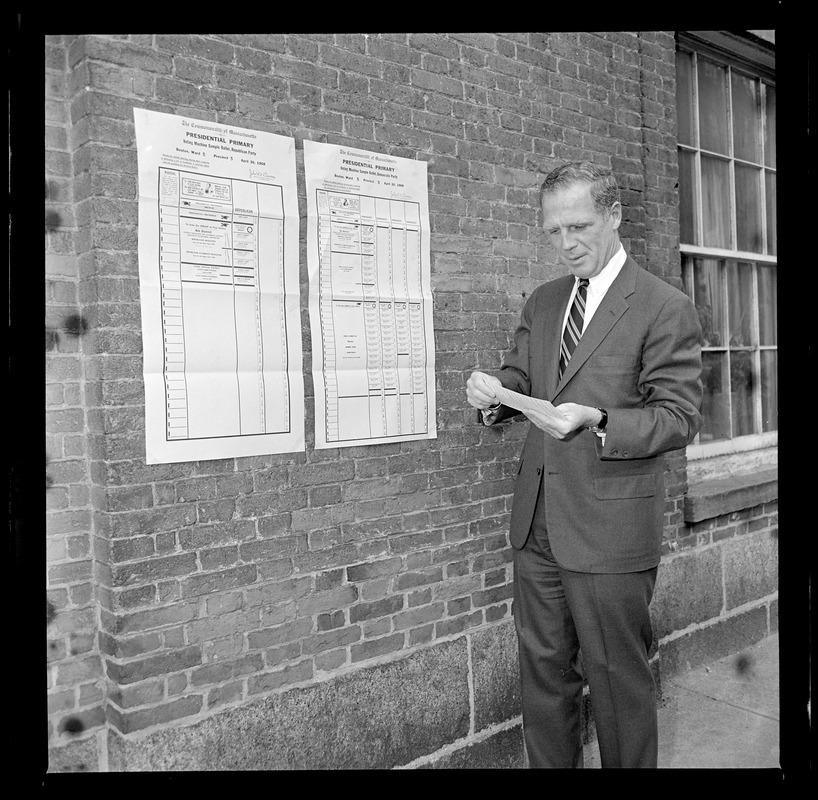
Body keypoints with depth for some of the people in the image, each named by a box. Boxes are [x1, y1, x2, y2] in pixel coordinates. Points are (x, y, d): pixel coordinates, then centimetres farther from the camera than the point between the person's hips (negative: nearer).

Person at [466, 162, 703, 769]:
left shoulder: (666, 308, -7)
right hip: (538, 524, 6)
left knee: (620, 682, 8)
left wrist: (596, 421, -26)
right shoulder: (542, 302, 13)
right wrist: (496, 394, -8)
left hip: (611, 530, -6)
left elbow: (680, 418, -10)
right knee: (543, 675, 17)